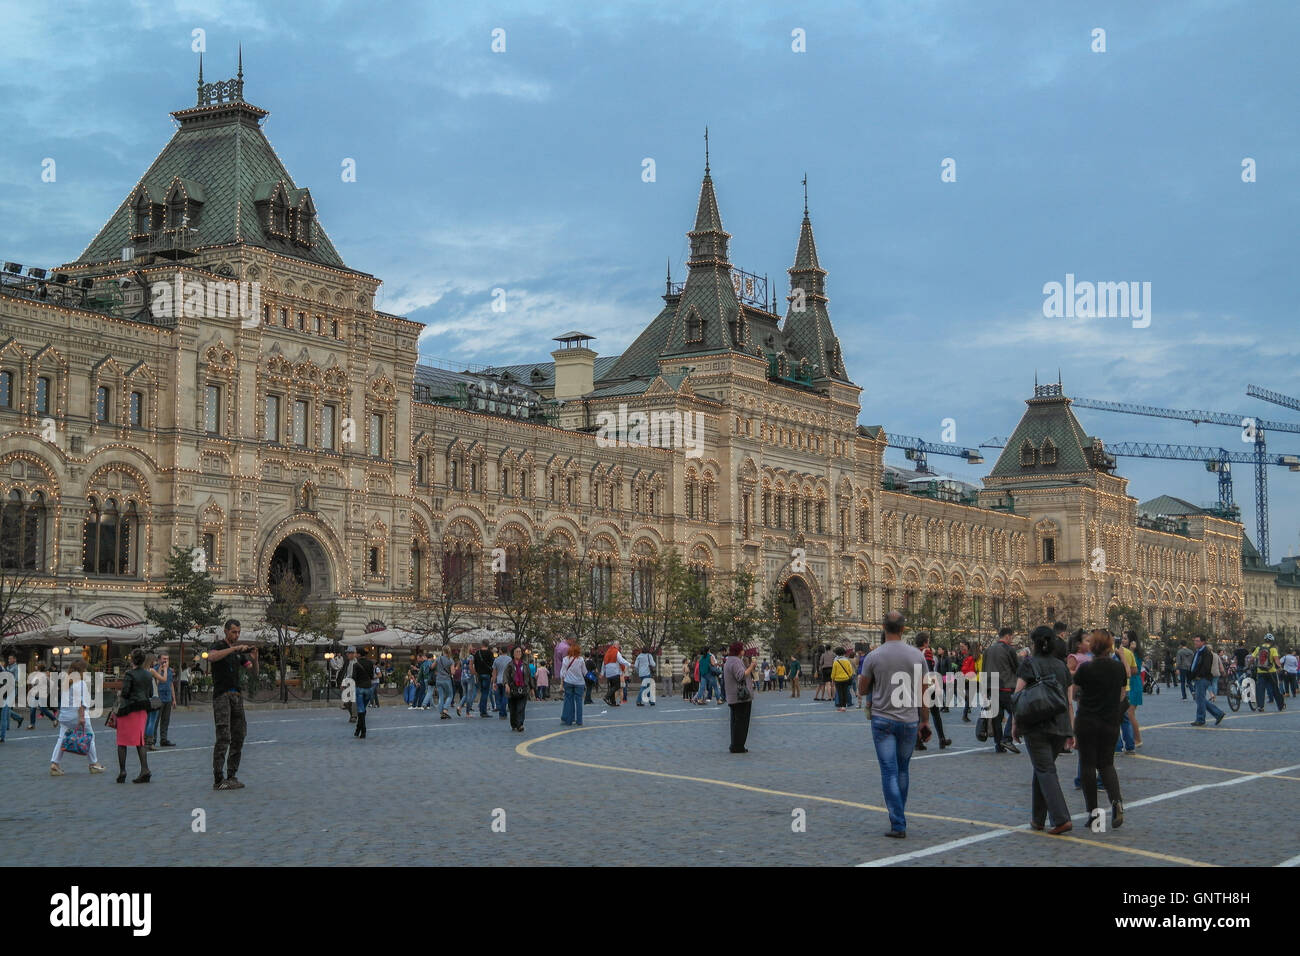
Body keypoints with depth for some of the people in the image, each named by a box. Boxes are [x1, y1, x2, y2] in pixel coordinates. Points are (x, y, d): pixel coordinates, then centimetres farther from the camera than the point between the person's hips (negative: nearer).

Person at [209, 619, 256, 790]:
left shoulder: (238, 652, 17)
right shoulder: (218, 646, -4)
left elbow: (252, 669, 16)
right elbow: (211, 657, -28)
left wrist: (254, 656, -3)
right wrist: (235, 648, -31)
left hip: (236, 695, 7)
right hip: (221, 695, -7)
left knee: (238, 736, 5)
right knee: (224, 737, -13)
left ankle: (231, 776, 9)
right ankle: (218, 779, -14)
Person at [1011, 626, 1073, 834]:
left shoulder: (1028, 664, -3)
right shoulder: (1062, 666, 11)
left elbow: (1018, 696, -8)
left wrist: (1015, 724, 0)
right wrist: (1070, 730, 15)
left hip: (1036, 726, -5)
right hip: (1060, 726, 5)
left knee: (1045, 771, -5)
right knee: (1042, 769, 17)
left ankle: (1062, 819, -17)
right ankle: (1037, 819, 22)